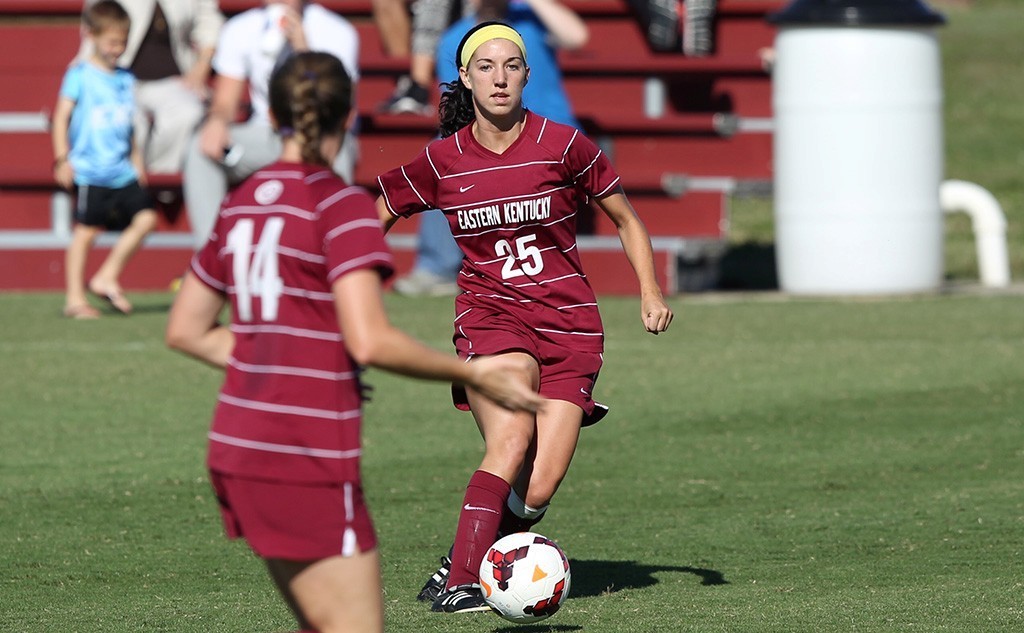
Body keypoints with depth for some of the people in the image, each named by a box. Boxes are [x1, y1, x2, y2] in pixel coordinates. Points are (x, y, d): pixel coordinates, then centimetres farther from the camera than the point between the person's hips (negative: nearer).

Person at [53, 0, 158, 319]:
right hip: (89, 170, -6)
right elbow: (62, 116, -5)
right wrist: (62, 159, -12)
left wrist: (136, 160, 21)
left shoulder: (125, 79, 14)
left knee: (145, 217, -3)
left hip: (121, 172, 6)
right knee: (86, 230, -5)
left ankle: (106, 279, 8)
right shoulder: (80, 74, -3)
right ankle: (74, 298, 2)